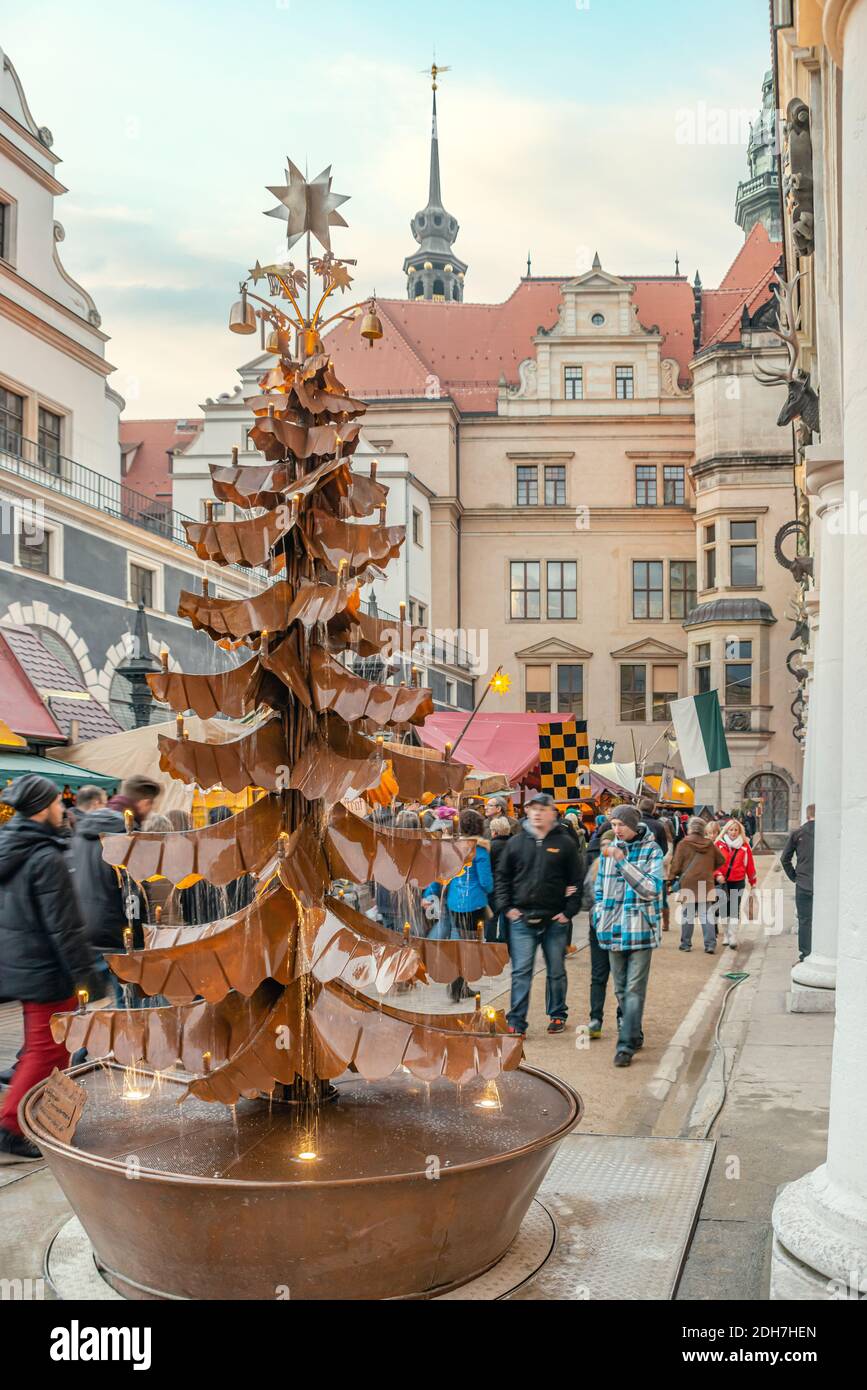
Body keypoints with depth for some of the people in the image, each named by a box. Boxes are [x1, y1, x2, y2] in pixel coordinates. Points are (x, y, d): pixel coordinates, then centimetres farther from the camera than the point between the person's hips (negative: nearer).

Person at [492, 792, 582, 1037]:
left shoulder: (565, 843, 0)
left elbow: (577, 881, 2)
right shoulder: (516, 843, 5)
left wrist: (569, 911, -5)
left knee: (556, 971, 12)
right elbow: (502, 878, 10)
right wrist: (506, 907, 0)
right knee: (521, 972, -3)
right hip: (521, 919, 0)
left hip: (555, 920, 0)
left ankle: (557, 1015, 28)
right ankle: (516, 1022, 1)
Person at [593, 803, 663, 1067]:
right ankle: (634, 1035, 26)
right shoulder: (610, 849, 9)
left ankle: (626, 1045, -5)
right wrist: (600, 920, 8)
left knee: (634, 989, -6)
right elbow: (600, 888, 18)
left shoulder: (651, 850, -5)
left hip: (640, 929, -5)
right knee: (620, 989, 12)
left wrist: (623, 862, -20)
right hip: (614, 931, 5)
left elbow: (651, 889, -16)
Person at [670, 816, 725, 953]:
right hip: (707, 884, 3)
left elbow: (676, 865, -7)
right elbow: (721, 861, 17)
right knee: (707, 914, 5)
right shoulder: (710, 844, 6)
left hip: (688, 883, -3)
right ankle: (710, 944, -1)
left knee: (687, 914, 7)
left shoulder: (684, 844, -6)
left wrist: (674, 875, 10)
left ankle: (686, 944, 13)